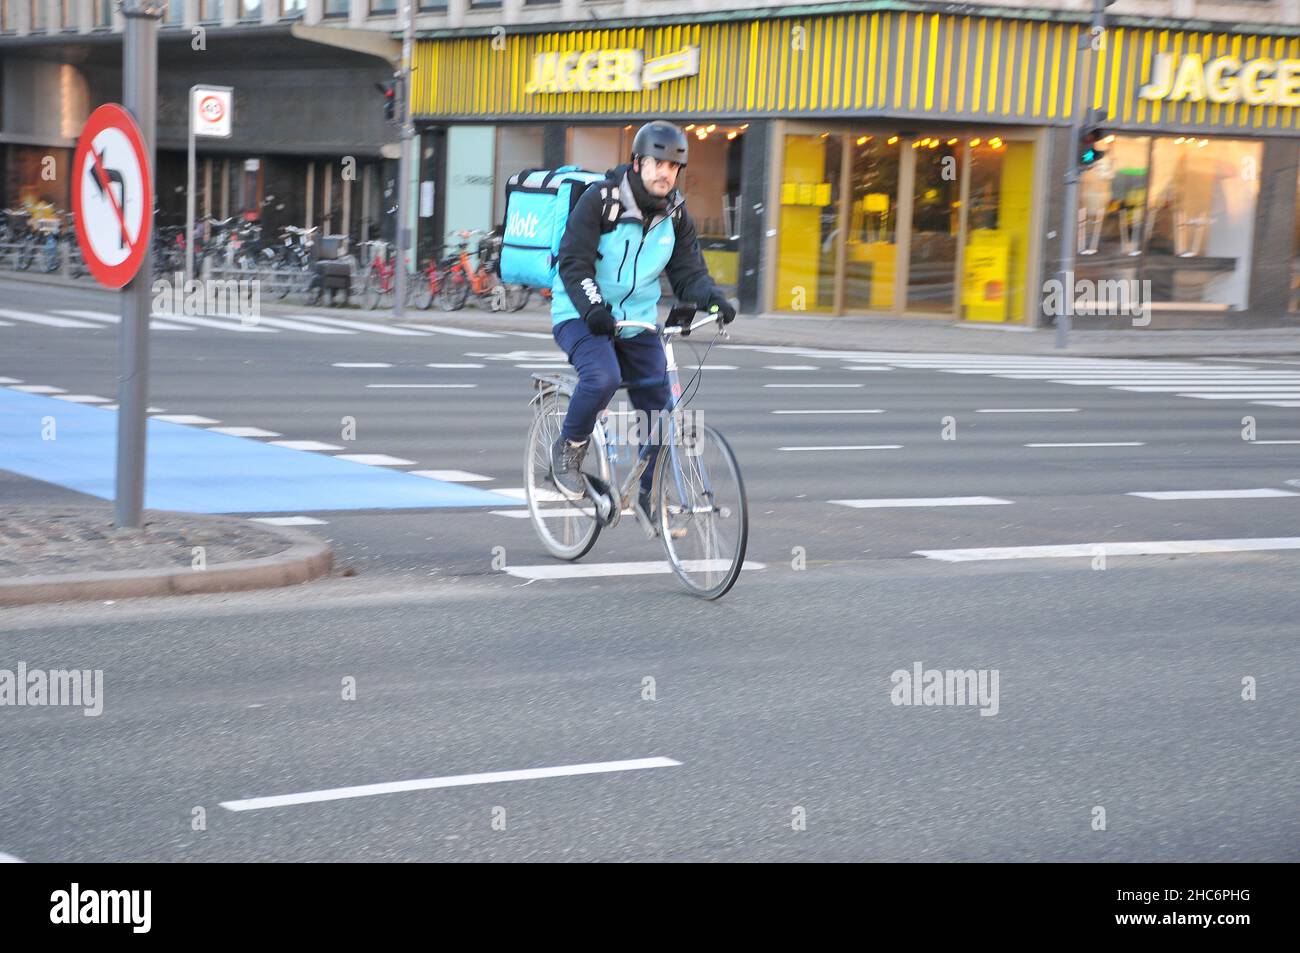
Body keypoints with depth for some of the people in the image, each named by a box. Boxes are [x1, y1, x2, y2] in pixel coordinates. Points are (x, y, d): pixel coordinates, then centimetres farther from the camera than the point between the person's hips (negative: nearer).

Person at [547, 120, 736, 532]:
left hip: (637, 320, 6)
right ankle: (568, 449, -7)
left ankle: (650, 499, 14)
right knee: (602, 376, -33)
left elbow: (688, 273, -1)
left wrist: (713, 298, -23)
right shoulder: (600, 200, -14)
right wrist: (593, 307, -37)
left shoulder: (675, 216, 2)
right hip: (582, 316, -5)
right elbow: (573, 263, -20)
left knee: (660, 406, -2)